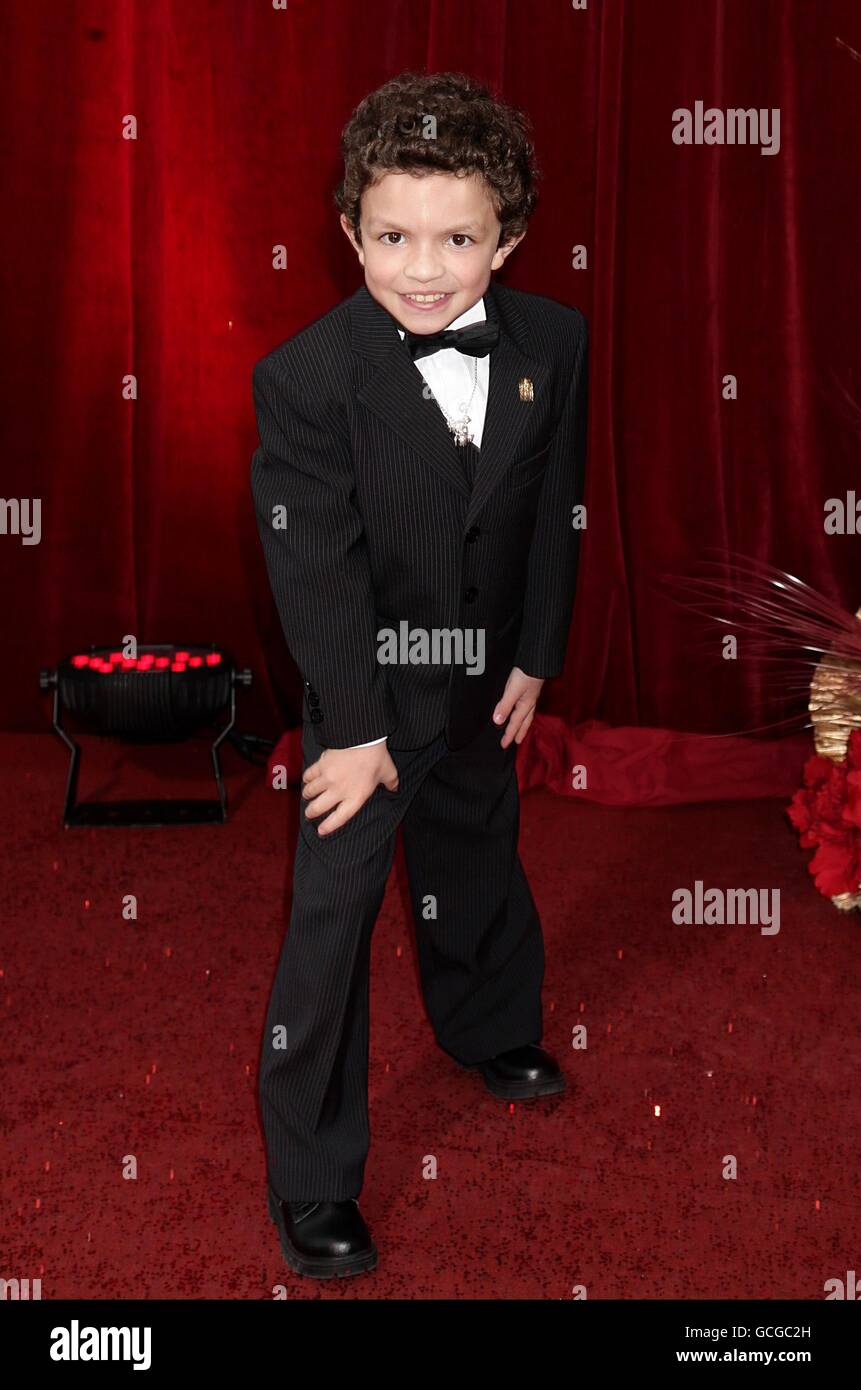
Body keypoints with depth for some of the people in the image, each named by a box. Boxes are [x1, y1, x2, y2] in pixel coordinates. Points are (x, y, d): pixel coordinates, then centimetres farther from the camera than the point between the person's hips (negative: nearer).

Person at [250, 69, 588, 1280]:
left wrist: (536, 658, 2)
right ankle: (313, 1187, 14)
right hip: (365, 690, -4)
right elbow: (315, 566, -21)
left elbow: (552, 512, 1)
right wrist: (358, 727, -19)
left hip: (487, 680, 5)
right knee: (331, 919, 0)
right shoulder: (305, 375, -22)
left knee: (480, 862, 26)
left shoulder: (552, 341, -9)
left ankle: (491, 1033, 55)